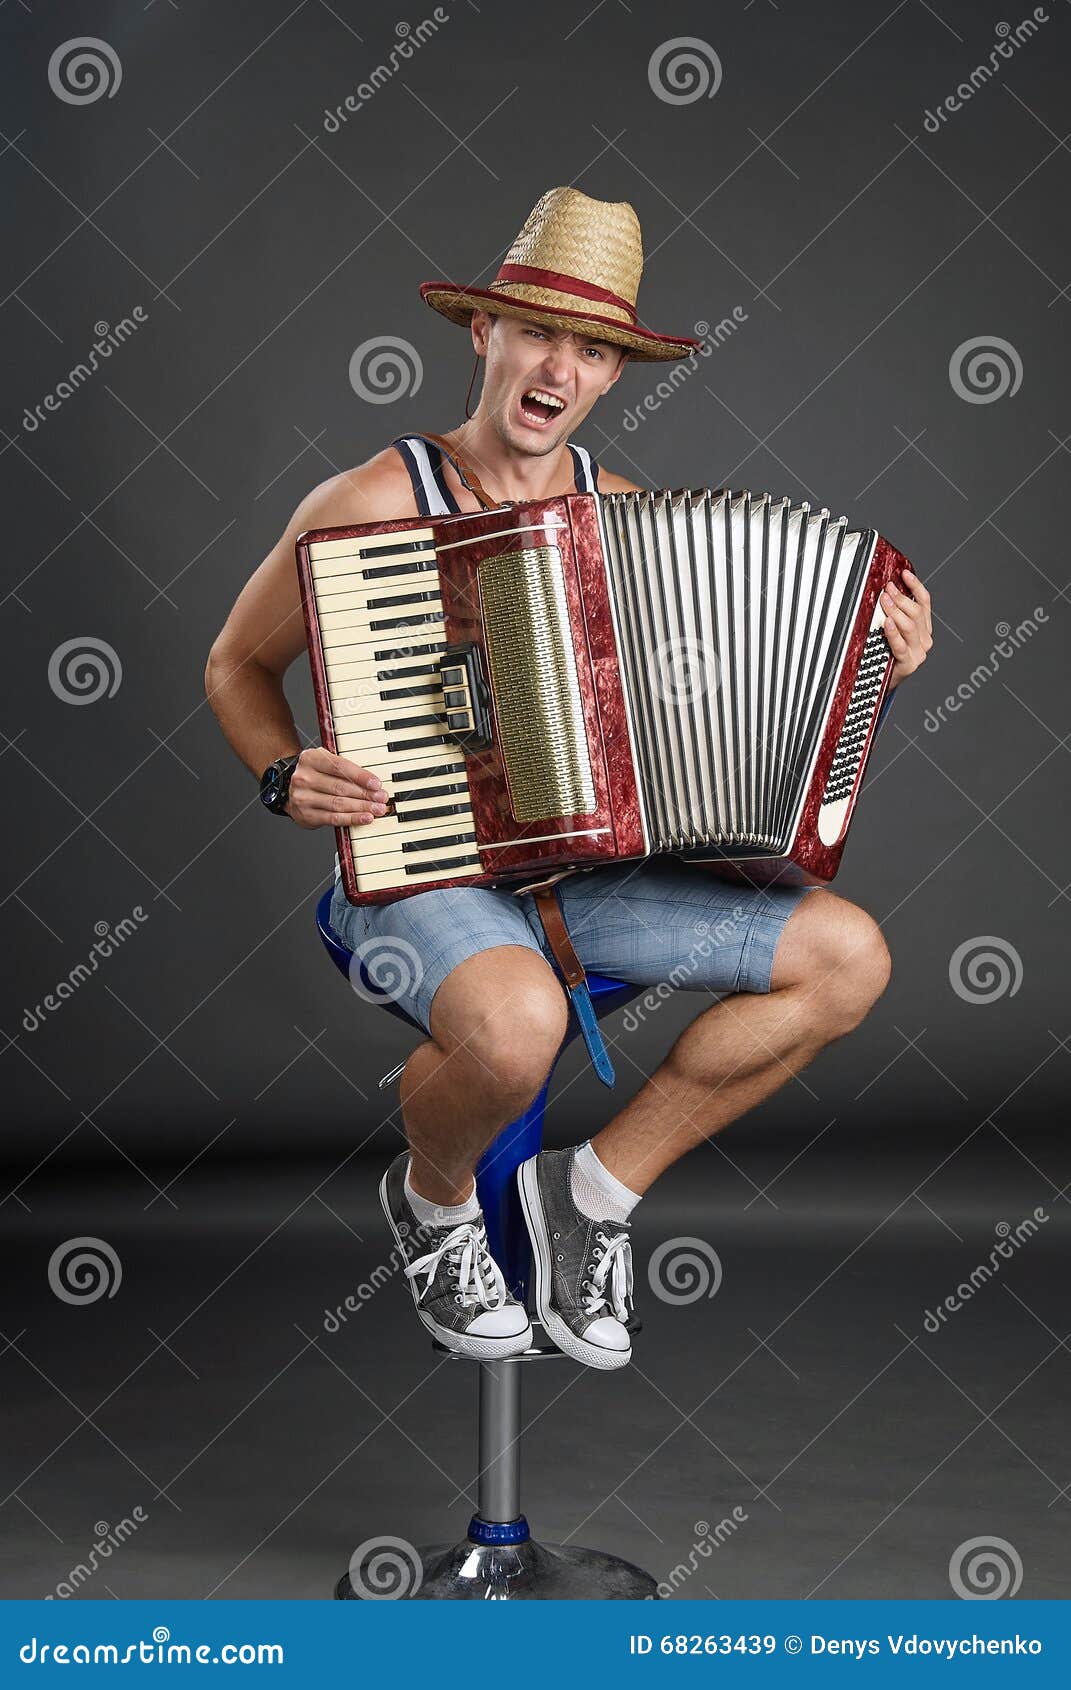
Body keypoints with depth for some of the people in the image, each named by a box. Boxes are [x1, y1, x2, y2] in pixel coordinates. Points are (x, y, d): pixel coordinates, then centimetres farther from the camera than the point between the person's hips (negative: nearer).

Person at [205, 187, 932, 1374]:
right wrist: (287, 776, -14)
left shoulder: (624, 513, 6)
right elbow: (238, 663, 5)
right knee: (517, 1021, -39)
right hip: (411, 869, -5)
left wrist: (874, 667, -2)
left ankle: (599, 1188, 2)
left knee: (849, 958, -11)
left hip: (585, 865, 5)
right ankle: (434, 1197, -1)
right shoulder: (372, 504, -7)